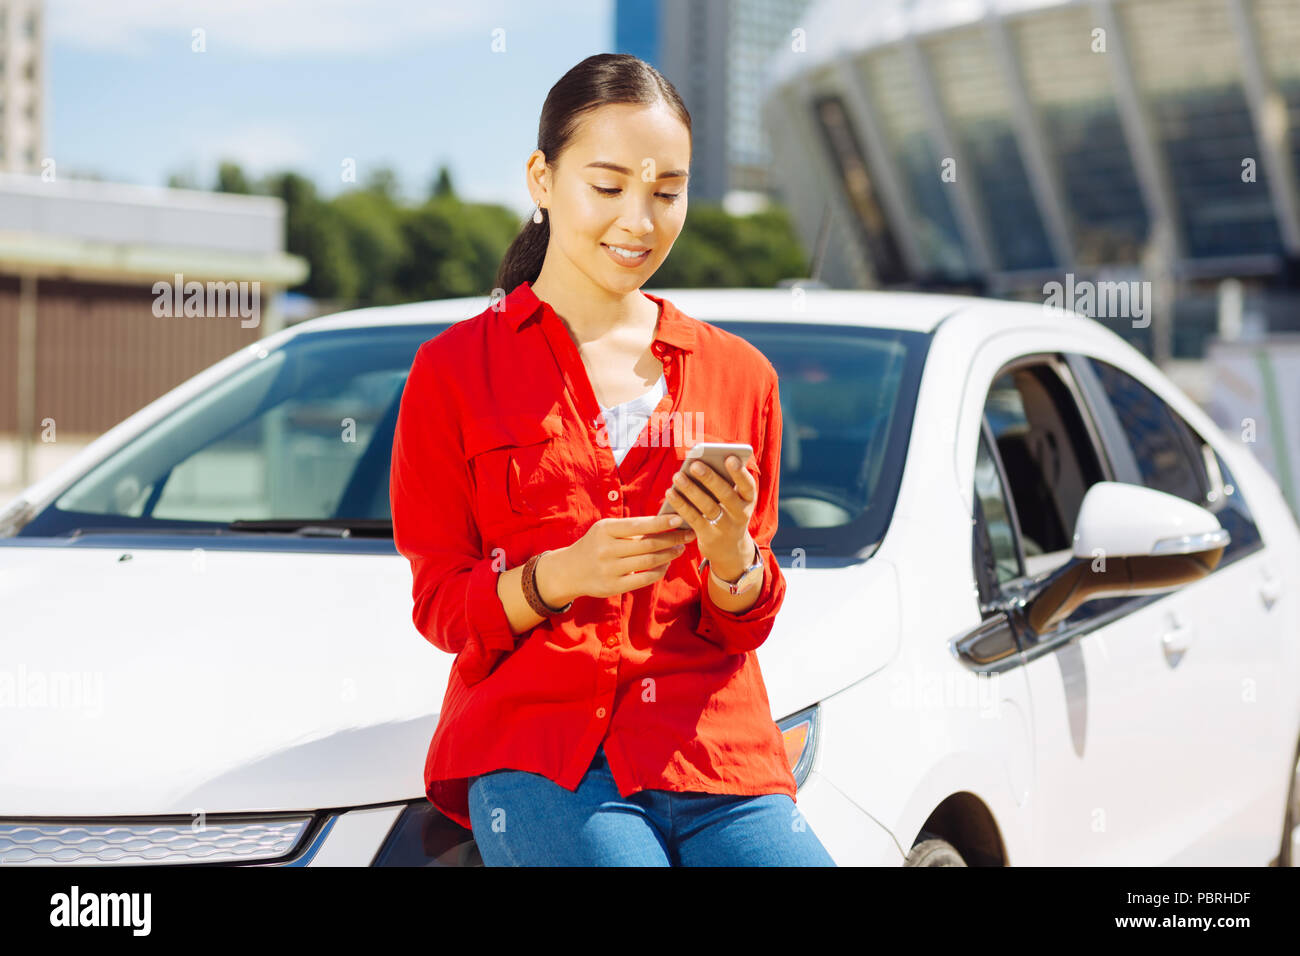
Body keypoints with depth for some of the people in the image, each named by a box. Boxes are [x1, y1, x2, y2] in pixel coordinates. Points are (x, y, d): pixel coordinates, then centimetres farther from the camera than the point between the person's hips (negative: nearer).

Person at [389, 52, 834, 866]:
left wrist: (731, 559, -6)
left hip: (718, 756, 3)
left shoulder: (737, 374, 15)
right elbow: (440, 606, 4)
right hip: (540, 756, -2)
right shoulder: (455, 370, 7)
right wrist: (559, 575, -14)